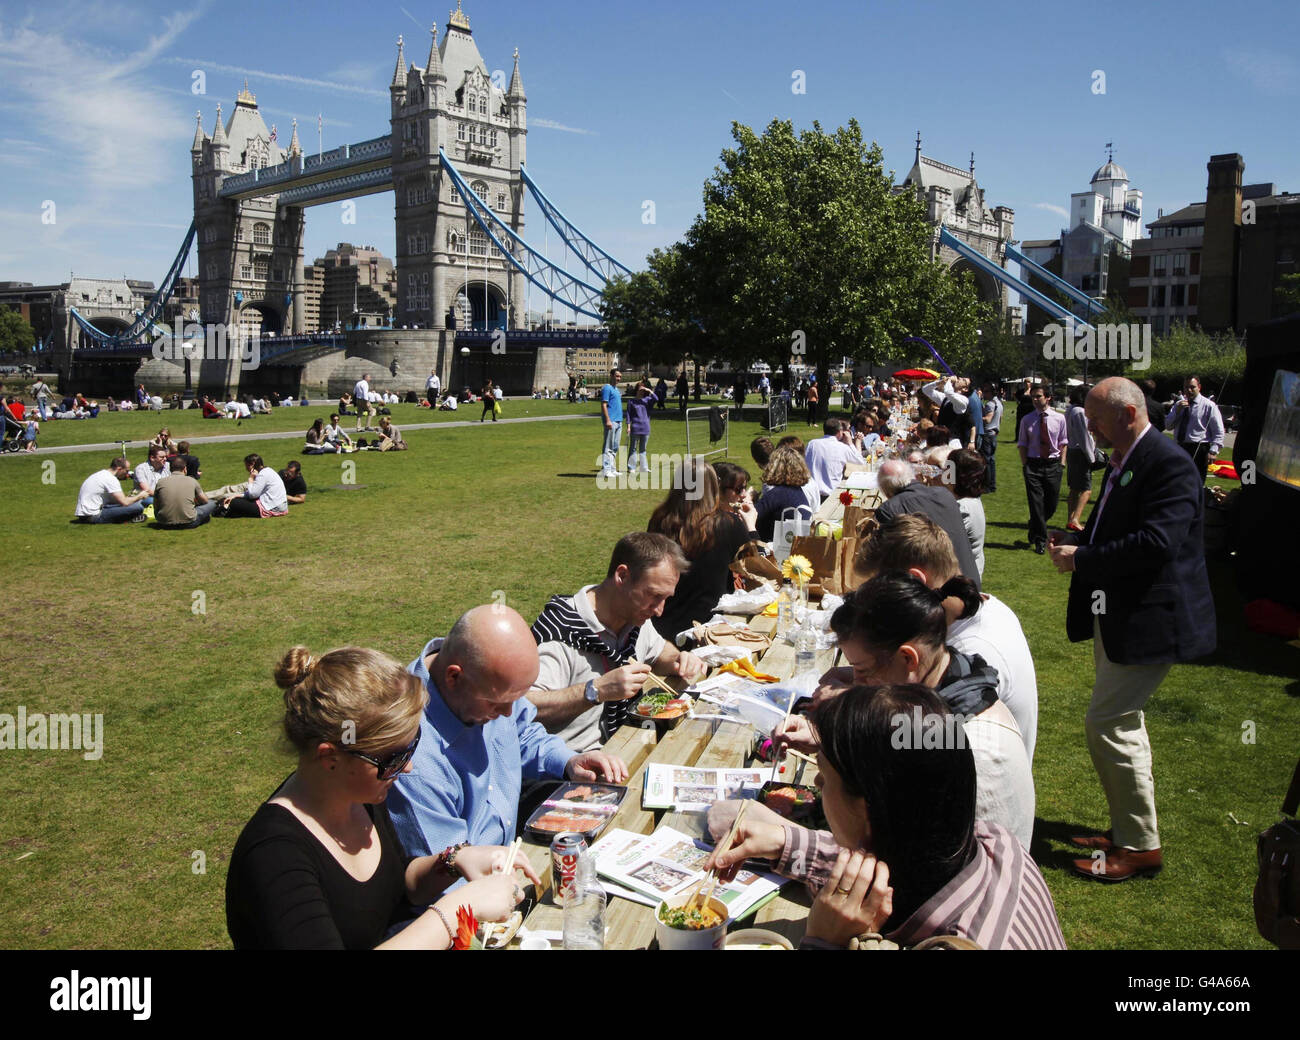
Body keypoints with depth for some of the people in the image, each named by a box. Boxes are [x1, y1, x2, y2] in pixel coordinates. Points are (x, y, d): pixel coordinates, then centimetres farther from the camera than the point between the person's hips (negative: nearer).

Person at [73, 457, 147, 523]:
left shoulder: (102, 473, 16)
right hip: (93, 515, -10)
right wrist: (140, 496, 0)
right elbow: (125, 502, -17)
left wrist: (134, 496, 16)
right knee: (138, 507, -21)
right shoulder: (111, 479, -14)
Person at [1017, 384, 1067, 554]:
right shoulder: (1027, 420, 0)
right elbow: (1022, 444, 5)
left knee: (1051, 504, 7)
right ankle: (1040, 540, 10)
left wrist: (1061, 463, 1)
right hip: (1033, 464, -1)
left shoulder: (1059, 418, 1)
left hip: (1053, 465, 1)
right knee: (1036, 503, -1)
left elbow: (1063, 443, 8)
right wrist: (1025, 465, -3)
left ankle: (1035, 528, 34)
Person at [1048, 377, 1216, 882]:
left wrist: (1082, 559, -21)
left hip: (1148, 620, -10)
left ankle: (1141, 845, 7)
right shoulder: (1122, 461, 12)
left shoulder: (1168, 463, -18)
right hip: (1115, 617, 10)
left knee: (1106, 724, -8)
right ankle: (1128, 832, 31)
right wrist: (1081, 538, 3)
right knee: (1124, 724, 17)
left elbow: (1156, 542, -29)